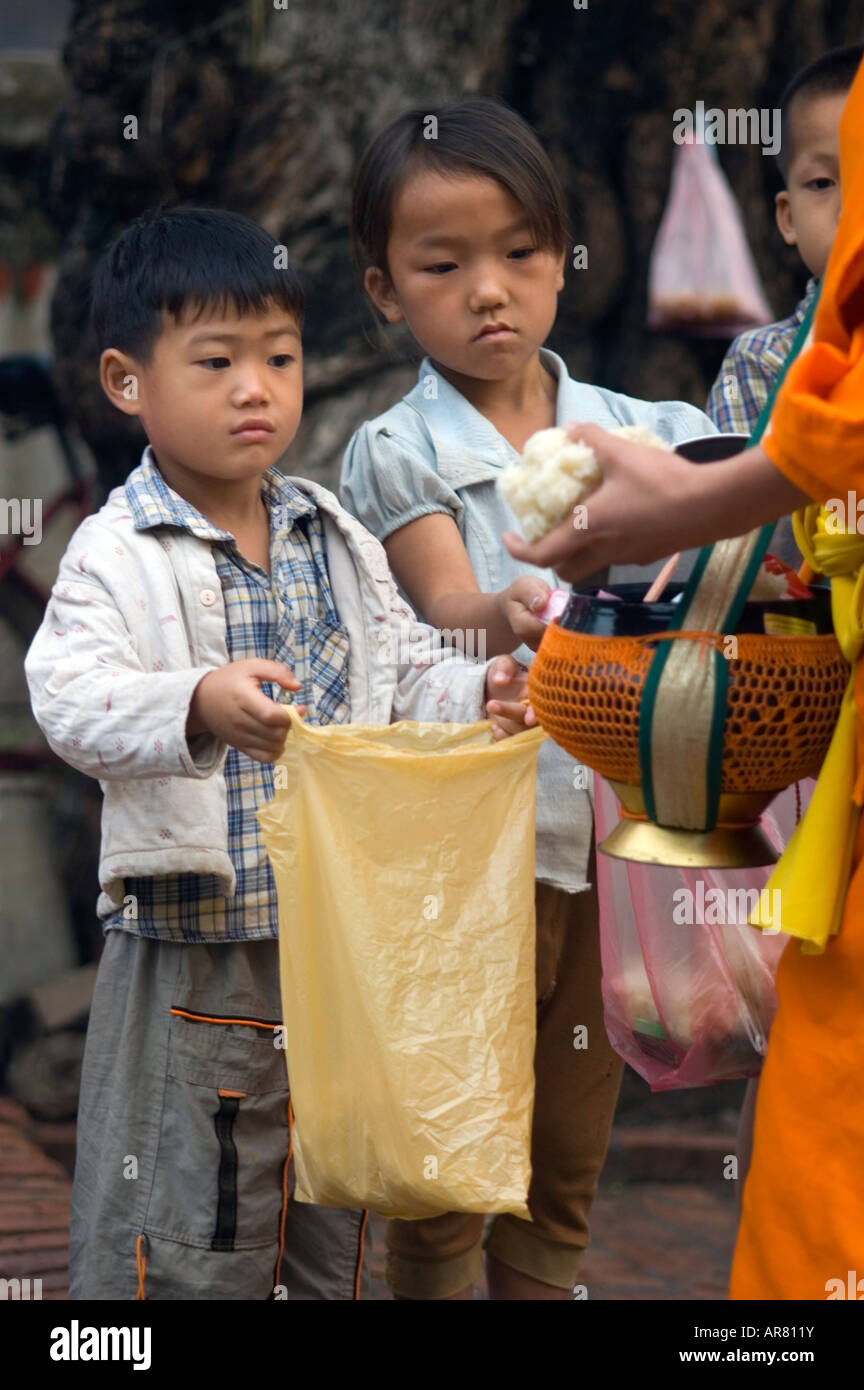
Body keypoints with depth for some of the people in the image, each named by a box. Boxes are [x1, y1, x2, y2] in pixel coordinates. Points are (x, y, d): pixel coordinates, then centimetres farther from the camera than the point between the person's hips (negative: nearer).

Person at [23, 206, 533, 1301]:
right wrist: (199, 708, -41)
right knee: (178, 1234, 1)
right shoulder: (117, 554, -10)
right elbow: (71, 698, -23)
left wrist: (479, 696, -10)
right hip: (189, 954, -5)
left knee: (332, 1229, 17)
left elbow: (406, 671, 12)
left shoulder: (337, 541, 8)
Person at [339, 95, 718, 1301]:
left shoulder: (636, 430, 5)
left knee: (569, 1160, 14)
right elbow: (445, 605, -20)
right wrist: (503, 619, -43)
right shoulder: (396, 454, -4)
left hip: (612, 829, 3)